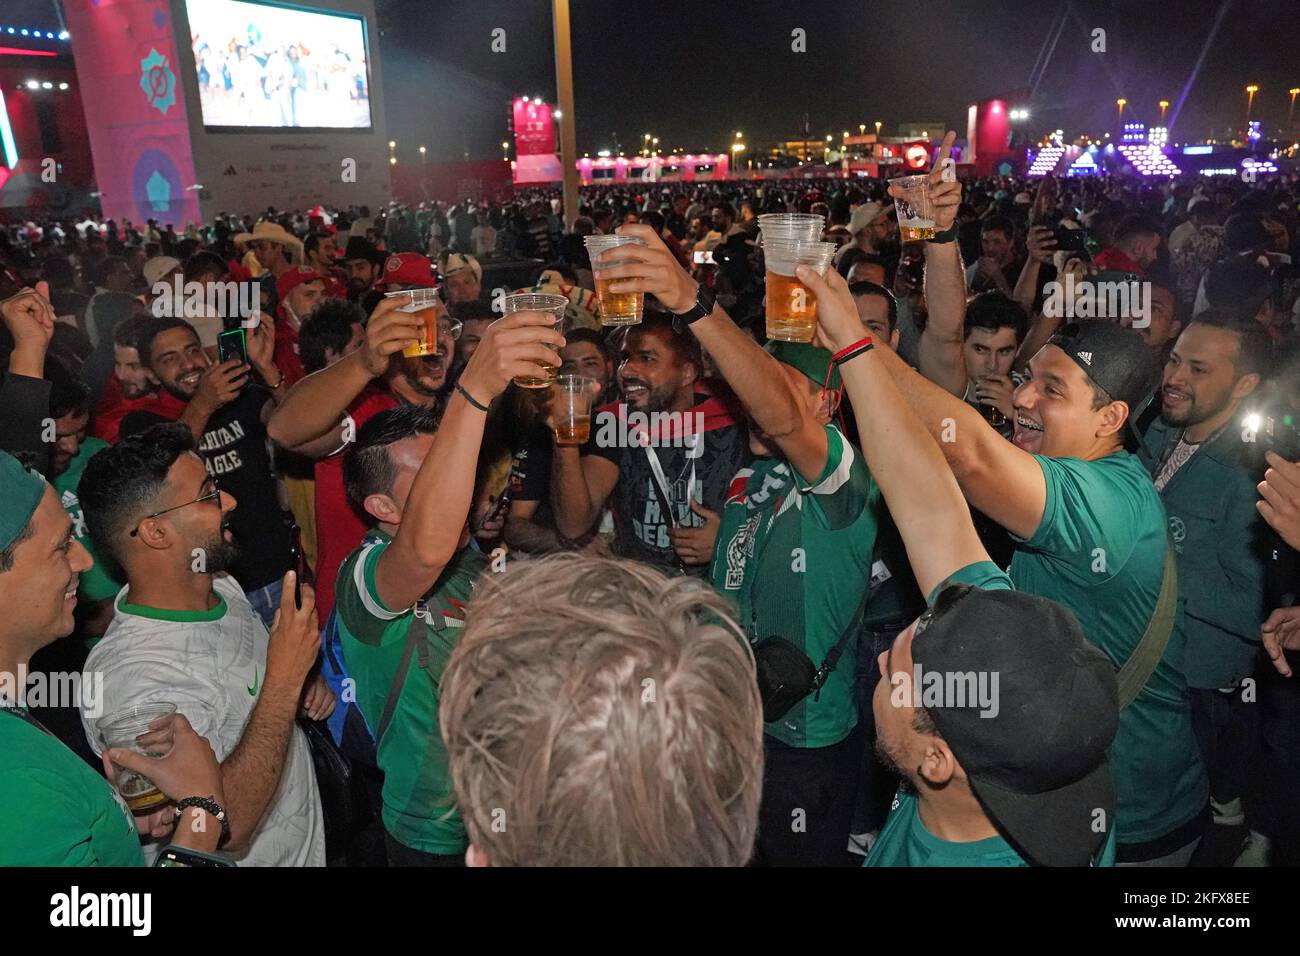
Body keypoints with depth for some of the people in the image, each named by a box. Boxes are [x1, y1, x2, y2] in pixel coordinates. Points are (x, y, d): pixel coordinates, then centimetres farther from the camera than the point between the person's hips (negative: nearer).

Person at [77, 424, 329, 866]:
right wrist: (285, 678, -33)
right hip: (252, 859, -7)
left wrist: (303, 687, -6)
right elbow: (224, 830, -33)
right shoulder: (131, 678, -30)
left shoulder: (224, 587, -4)